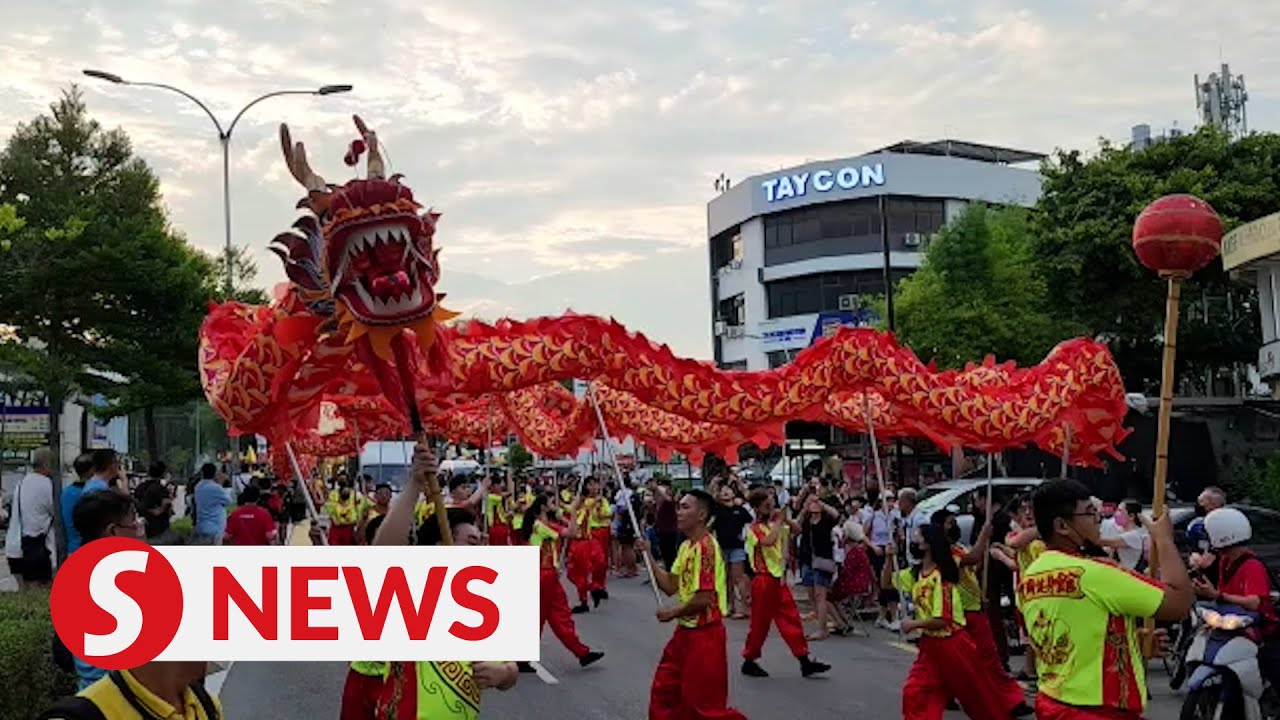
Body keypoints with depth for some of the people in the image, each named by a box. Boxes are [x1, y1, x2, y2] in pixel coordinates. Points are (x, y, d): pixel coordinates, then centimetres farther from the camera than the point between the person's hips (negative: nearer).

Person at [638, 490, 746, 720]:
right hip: (686, 631, 10)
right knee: (663, 689, 16)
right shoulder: (686, 546, 10)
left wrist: (672, 613, -10)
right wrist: (648, 555, 3)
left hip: (704, 632, -10)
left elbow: (704, 599, -25)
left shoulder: (705, 546, -21)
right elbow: (670, 586, 9)